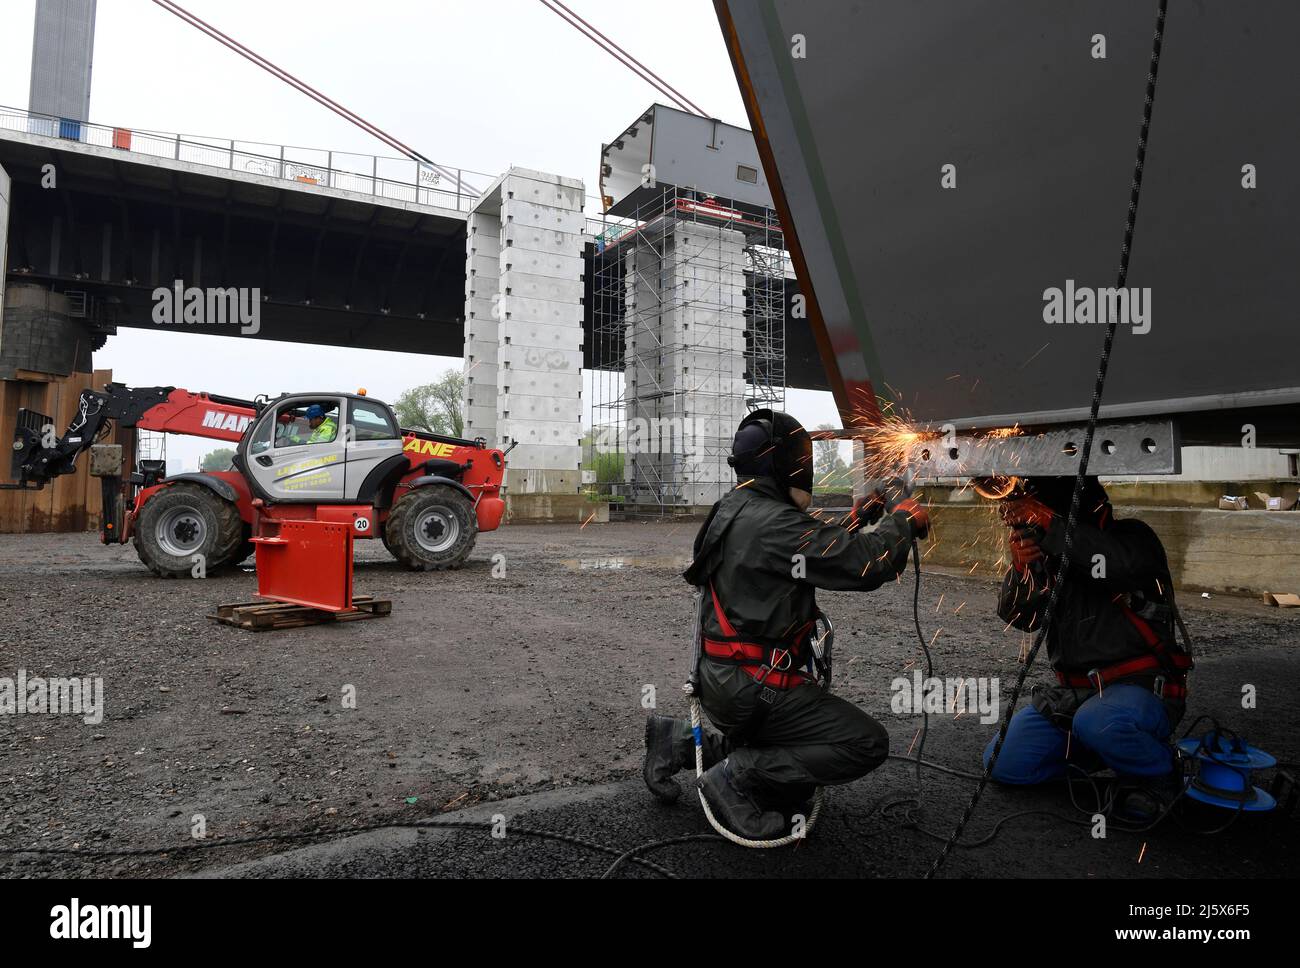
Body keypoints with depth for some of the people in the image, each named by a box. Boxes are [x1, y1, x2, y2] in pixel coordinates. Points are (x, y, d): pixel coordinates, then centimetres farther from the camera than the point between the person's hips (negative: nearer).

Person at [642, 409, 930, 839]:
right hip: (753, 687, -10)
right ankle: (737, 777, -6)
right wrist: (902, 520, -6)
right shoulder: (772, 522, -22)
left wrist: (856, 525, 16)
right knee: (868, 743, -6)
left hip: (722, 675, 10)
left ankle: (681, 740, 16)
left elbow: (817, 553, 20)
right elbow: (865, 565, -23)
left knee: (795, 762, 22)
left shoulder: (733, 511, 10)